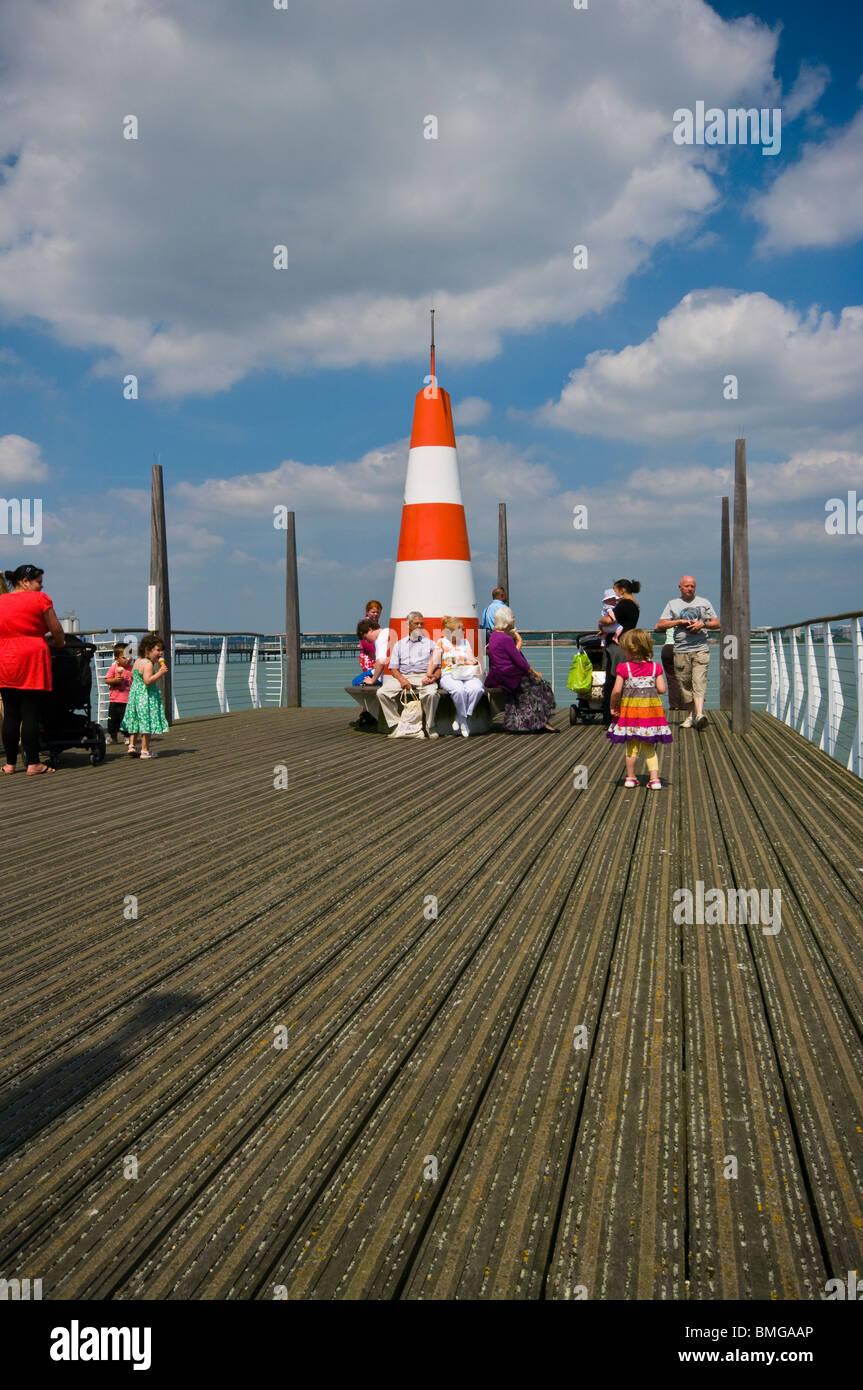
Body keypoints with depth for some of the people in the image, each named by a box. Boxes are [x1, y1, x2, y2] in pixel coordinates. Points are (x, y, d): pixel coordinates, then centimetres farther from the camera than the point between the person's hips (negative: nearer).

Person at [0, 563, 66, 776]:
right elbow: (56, 630, -1)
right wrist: (60, 645, 18)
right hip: (32, 659, -5)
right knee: (30, 713, -4)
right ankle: (32, 764, -2)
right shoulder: (40, 599, -2)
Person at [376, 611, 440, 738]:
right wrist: (401, 679, -8)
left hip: (423, 677, -2)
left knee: (431, 693, -37)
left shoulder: (429, 643, 20)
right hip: (403, 676, 2)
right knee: (382, 692, -23)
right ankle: (396, 725, -16)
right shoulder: (399, 644, 23)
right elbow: (393, 667, 14)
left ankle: (430, 727, -17)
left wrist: (433, 677, -11)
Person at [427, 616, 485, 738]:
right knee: (459, 689, -39)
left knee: (477, 689, -32)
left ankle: (459, 719, -20)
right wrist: (428, 674, -13)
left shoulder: (465, 643, 22)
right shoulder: (441, 643, 11)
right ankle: (463, 721, -21)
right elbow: (434, 661, 3)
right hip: (449, 675, -3)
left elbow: (473, 661, 16)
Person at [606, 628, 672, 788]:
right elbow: (661, 689, -5)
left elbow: (617, 691, -14)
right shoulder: (655, 667, -2)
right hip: (651, 707, 2)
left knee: (631, 746, 11)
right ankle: (655, 779, 4)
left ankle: (631, 778, 20)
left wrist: (613, 706, 0)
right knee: (649, 747, 12)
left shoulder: (624, 668, -10)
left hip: (630, 707, -2)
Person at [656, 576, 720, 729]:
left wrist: (702, 624, -7)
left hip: (700, 649, -1)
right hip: (681, 651, 1)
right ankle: (690, 715, 15)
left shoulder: (704, 602, 14)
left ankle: (700, 715, -28)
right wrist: (679, 622, -8)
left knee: (699, 682, -15)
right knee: (685, 685, 3)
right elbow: (659, 626, 4)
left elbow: (716, 624, 13)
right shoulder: (672, 604, 12)